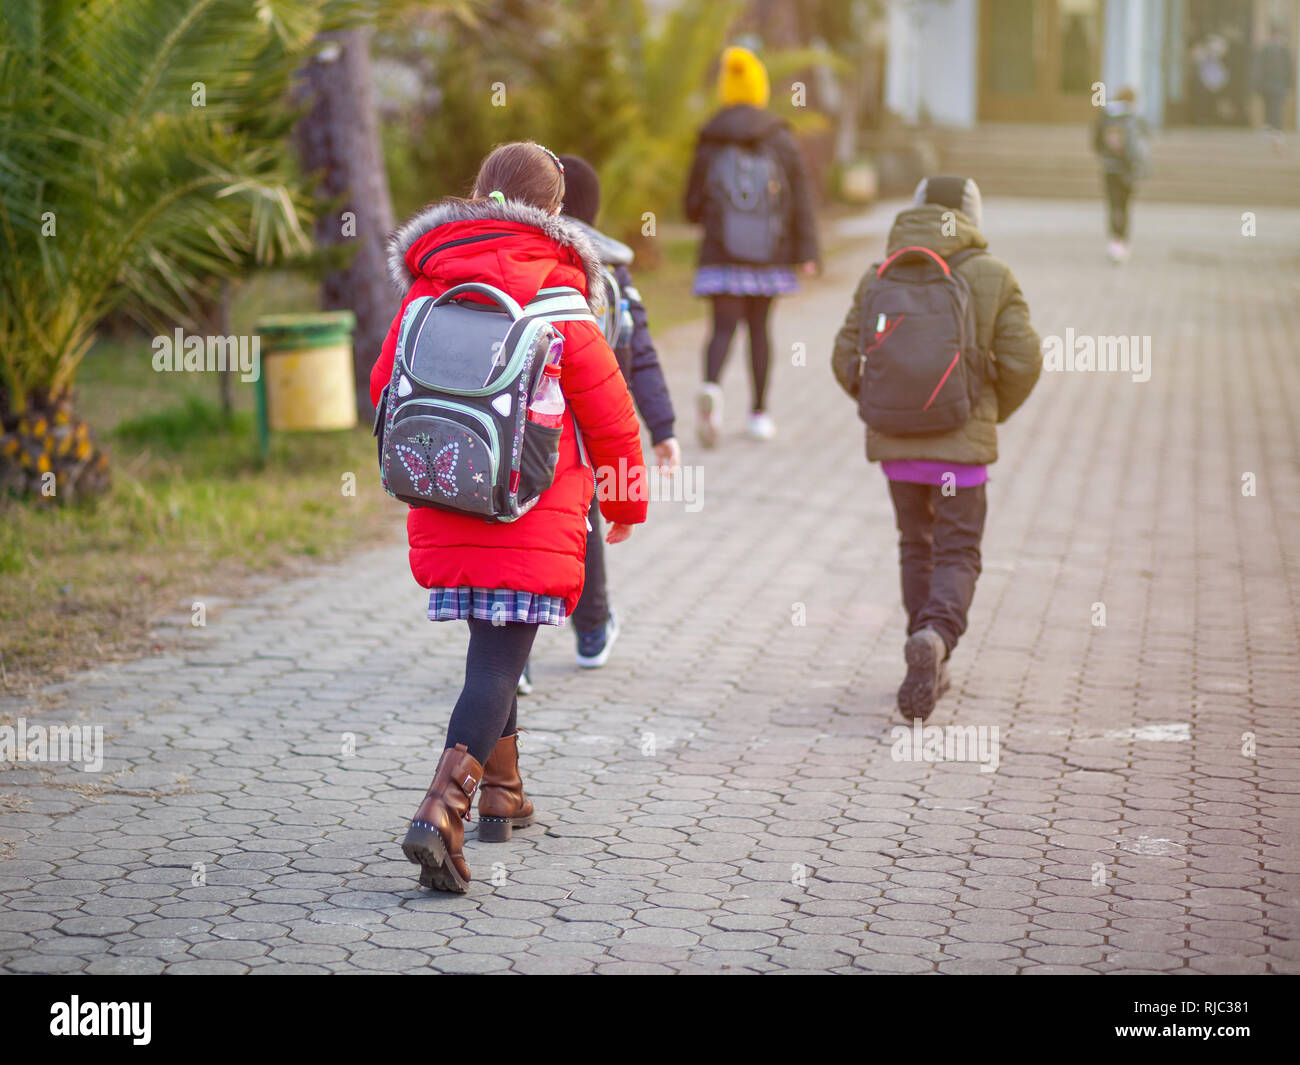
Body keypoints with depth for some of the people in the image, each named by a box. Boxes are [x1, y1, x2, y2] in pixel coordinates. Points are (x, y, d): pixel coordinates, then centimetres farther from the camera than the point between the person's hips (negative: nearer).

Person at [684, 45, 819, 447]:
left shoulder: (710, 139, 0)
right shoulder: (780, 138, 0)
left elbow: (694, 203, 4)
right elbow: (801, 195, -3)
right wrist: (806, 251, -1)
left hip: (721, 253, -1)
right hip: (769, 253, 1)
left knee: (724, 326, -2)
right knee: (759, 326, 13)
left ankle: (711, 387, -32)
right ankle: (759, 412, 19)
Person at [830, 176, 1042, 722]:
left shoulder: (878, 278, 3)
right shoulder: (992, 277, -3)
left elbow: (847, 360, 4)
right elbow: (1023, 360, -6)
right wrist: (994, 412, 13)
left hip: (894, 441, 3)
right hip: (961, 442, -3)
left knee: (916, 546, 18)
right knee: (957, 554, 2)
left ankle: (931, 670, 20)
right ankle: (935, 636, -26)